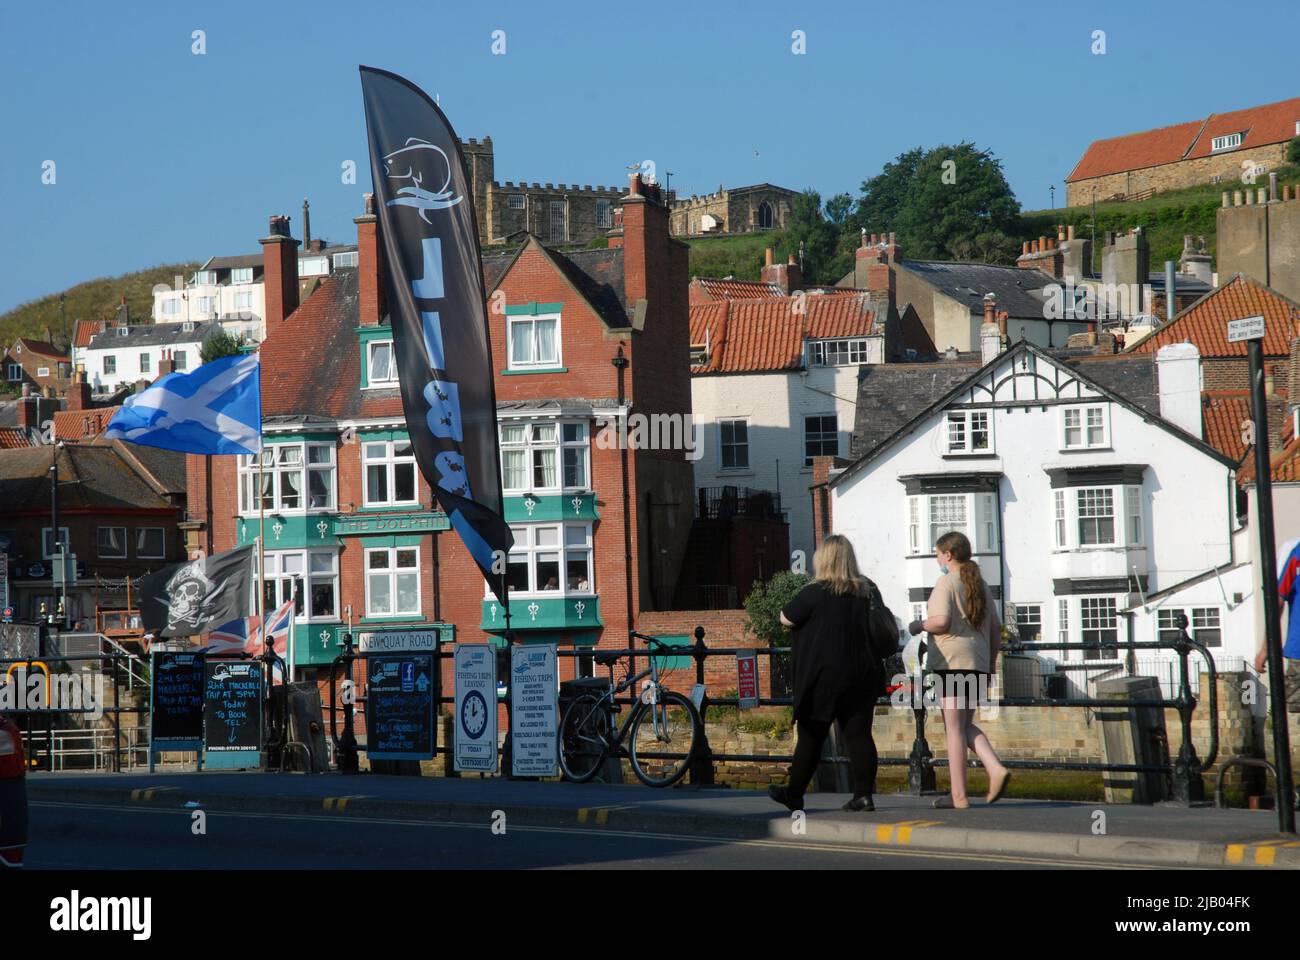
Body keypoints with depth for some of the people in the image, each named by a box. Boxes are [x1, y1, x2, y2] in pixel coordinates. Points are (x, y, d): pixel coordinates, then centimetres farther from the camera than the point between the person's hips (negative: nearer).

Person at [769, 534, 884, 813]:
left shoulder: (815, 593, -12)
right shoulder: (865, 593, 5)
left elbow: (786, 618, -2)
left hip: (824, 677, -4)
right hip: (861, 675, 4)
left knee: (810, 736, 5)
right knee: (859, 735, 3)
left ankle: (794, 794, 15)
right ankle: (864, 793, -3)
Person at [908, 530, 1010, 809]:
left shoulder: (947, 582, -8)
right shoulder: (980, 584, 16)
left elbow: (942, 621, -21)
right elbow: (995, 628, 16)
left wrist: (919, 625, -2)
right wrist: (990, 664, 22)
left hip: (952, 660, -7)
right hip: (977, 661, 7)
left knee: (954, 727, -3)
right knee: (965, 725, 17)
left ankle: (959, 796, -3)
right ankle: (996, 769, -6)